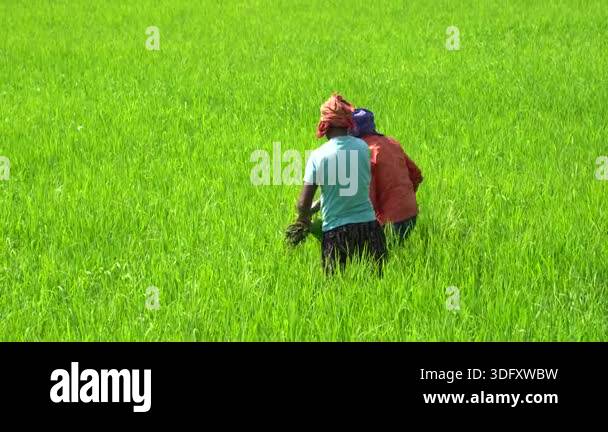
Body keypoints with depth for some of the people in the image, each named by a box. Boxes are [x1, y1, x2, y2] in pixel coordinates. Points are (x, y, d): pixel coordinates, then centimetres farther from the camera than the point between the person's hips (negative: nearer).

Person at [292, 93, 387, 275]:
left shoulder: (318, 156, -8)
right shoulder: (362, 148, 1)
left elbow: (304, 203, -7)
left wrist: (303, 219, 16)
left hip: (335, 230, -2)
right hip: (368, 224, 2)